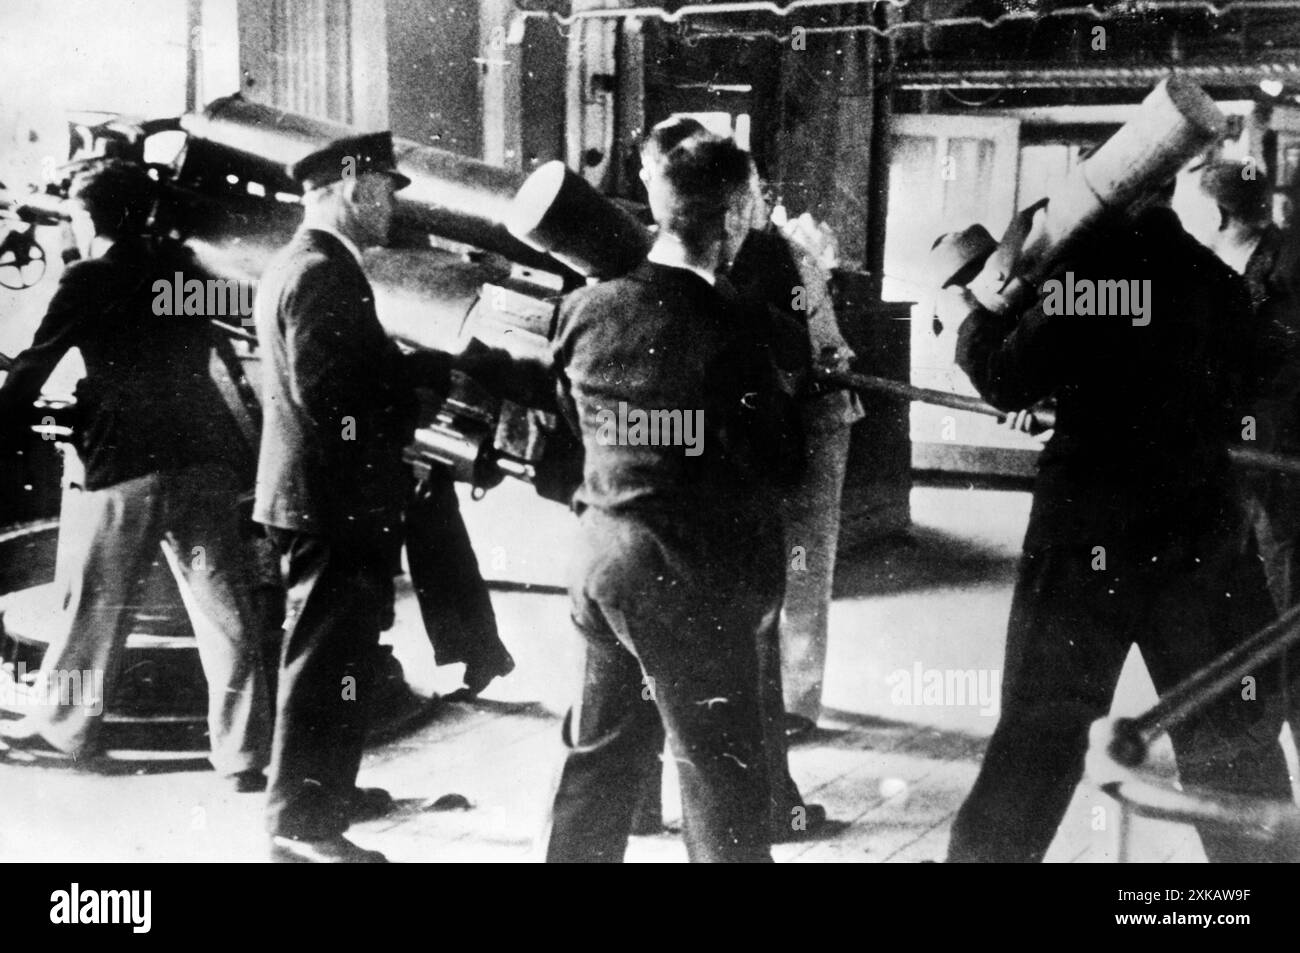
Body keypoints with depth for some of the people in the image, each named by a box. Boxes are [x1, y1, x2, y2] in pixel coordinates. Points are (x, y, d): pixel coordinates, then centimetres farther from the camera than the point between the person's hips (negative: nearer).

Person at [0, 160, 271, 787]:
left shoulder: (89, 280, 0)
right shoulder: (179, 267, 14)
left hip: (128, 462, -4)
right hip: (204, 453, 4)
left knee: (96, 604, 12)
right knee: (224, 609, 3)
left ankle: (62, 726, 27)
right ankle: (243, 754, 3)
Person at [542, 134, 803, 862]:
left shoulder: (586, 308, 0)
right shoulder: (727, 329, -18)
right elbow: (777, 457, -10)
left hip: (601, 558, 7)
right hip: (694, 578, -6)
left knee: (602, 753, 19)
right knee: (719, 770, 4)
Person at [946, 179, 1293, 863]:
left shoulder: (1092, 265, -9)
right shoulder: (1218, 279, 3)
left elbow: (1007, 383, -8)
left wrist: (971, 307, 9)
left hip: (1085, 535, -3)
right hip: (1201, 535, 3)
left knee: (1039, 733, 7)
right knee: (1233, 746, 12)